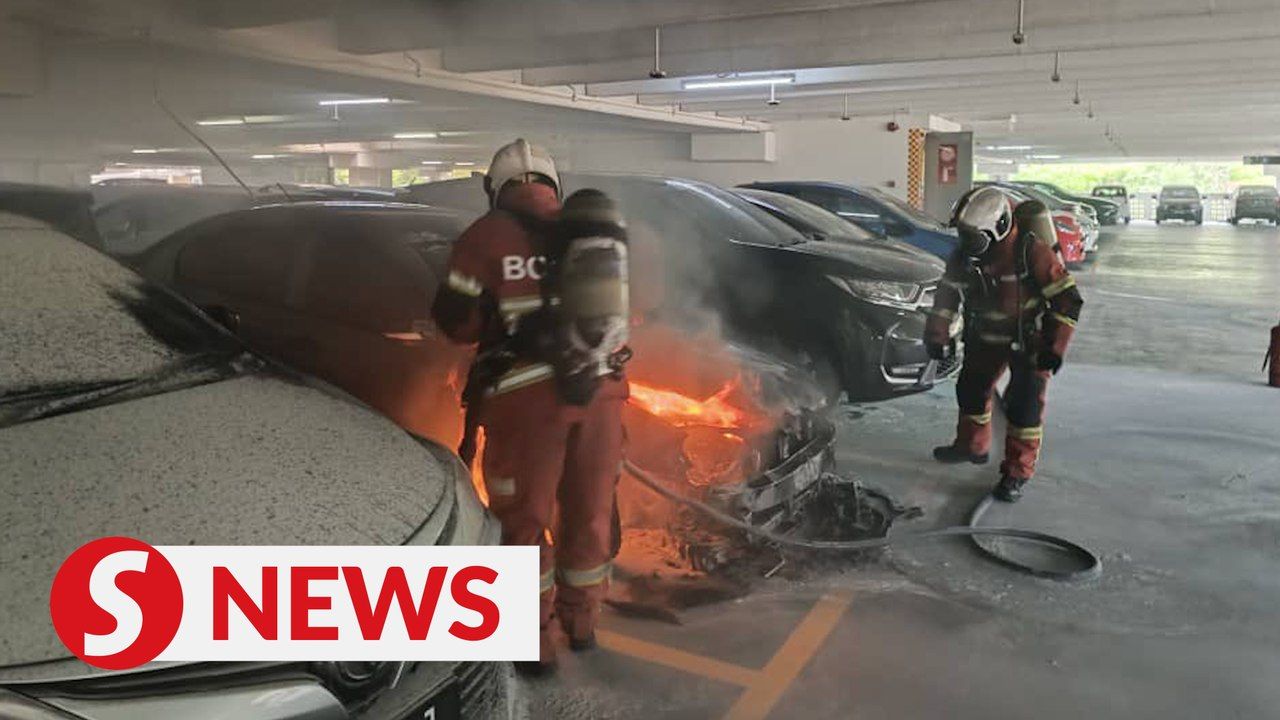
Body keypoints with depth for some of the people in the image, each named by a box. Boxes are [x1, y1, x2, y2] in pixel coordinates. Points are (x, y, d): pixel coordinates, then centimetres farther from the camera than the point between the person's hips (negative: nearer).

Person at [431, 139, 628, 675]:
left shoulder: (488, 234, 1)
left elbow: (453, 317, -3)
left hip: (528, 392, -4)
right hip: (600, 388, 4)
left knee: (525, 518, 12)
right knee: (590, 511, 19)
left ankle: (535, 640, 20)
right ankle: (582, 621, 36)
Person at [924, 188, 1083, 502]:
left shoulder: (1031, 252, -29)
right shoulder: (966, 253, -12)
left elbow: (1068, 300, -24)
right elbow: (948, 293, 2)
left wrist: (1054, 348, -25)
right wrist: (938, 336, -2)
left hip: (1030, 338, -6)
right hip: (987, 335, 6)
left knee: (1024, 405, -9)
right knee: (971, 389, 16)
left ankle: (1017, 474, 2)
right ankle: (972, 445, 39)